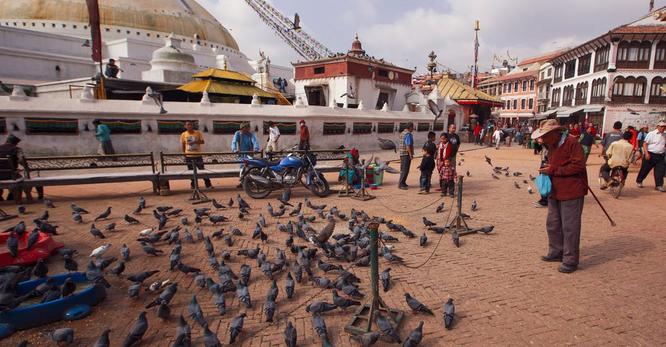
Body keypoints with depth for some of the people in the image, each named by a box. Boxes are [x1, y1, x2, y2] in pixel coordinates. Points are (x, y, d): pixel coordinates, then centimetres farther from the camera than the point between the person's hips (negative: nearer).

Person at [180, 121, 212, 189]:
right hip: (188, 156, 1)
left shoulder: (198, 133, 0)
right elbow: (183, 145, 8)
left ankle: (208, 184, 1)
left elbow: (202, 142, -4)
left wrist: (195, 142, -20)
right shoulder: (183, 134, 3)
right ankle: (193, 184, 22)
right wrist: (184, 153, 4)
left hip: (198, 155, -1)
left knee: (202, 170, -2)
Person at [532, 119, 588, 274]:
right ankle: (556, 252, 33)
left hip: (571, 192, -9)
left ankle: (570, 261, 9)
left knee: (569, 227, -1)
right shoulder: (552, 145, 11)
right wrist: (547, 169, 4)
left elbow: (578, 166, -22)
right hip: (555, 191, 9)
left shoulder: (572, 143, -16)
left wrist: (553, 170, -20)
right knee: (553, 224, 17)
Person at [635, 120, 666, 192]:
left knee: (660, 171, 0)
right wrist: (646, 153, -17)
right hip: (650, 155, -5)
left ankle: (659, 185, 5)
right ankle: (639, 181, 22)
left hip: (660, 156, 5)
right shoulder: (651, 134, -5)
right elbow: (645, 143, -9)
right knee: (645, 169, 5)